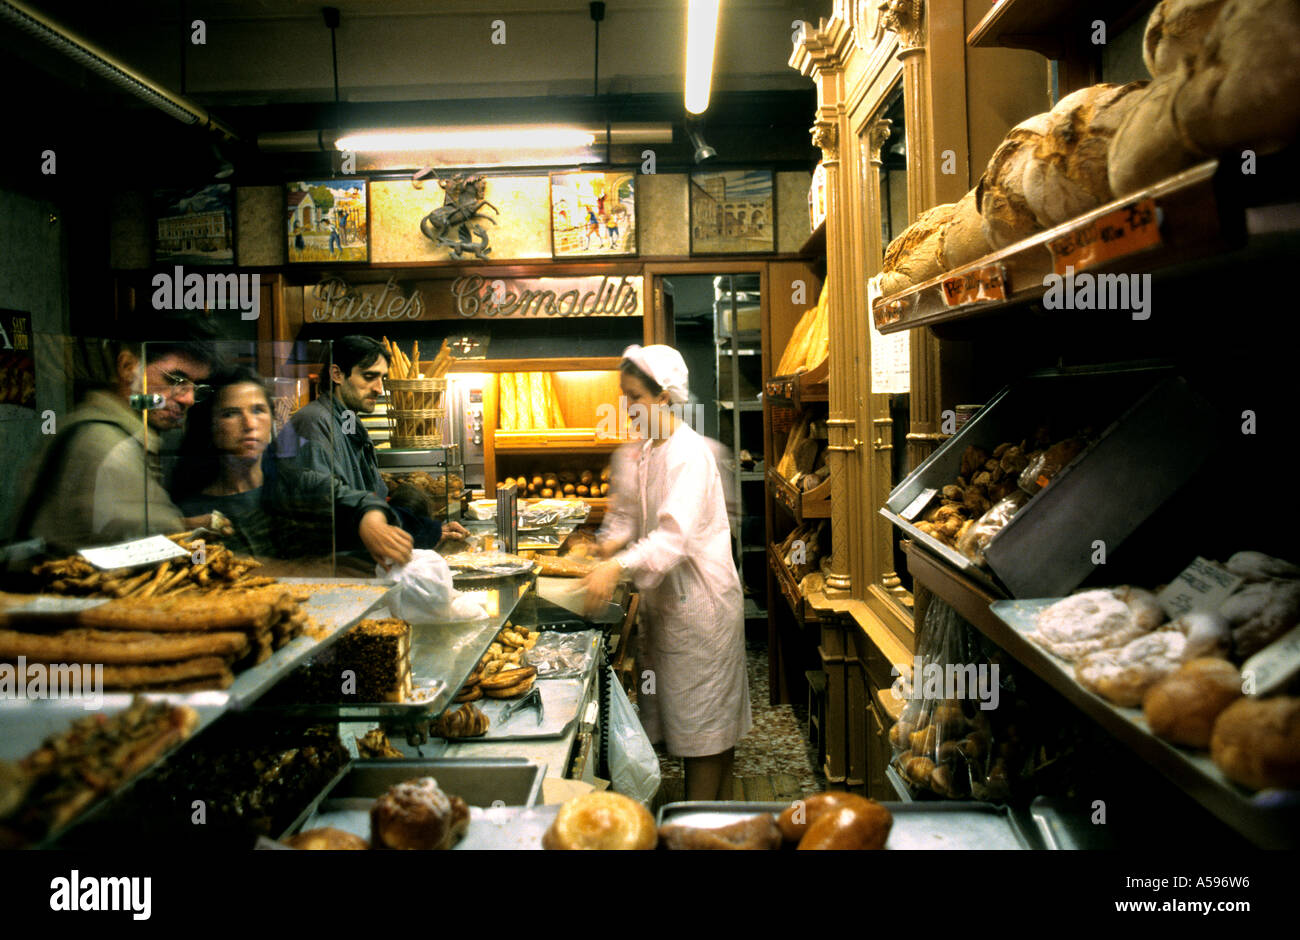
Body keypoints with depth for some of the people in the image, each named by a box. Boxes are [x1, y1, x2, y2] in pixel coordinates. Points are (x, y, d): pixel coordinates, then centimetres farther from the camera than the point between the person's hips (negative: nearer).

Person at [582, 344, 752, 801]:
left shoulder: (690, 453, -19)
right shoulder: (636, 452, 8)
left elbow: (675, 534, -29)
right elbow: (626, 513, 11)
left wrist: (619, 567, -39)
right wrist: (608, 545, -9)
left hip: (700, 598, -9)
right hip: (663, 595, 9)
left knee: (703, 719, 2)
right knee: (673, 710, 15)